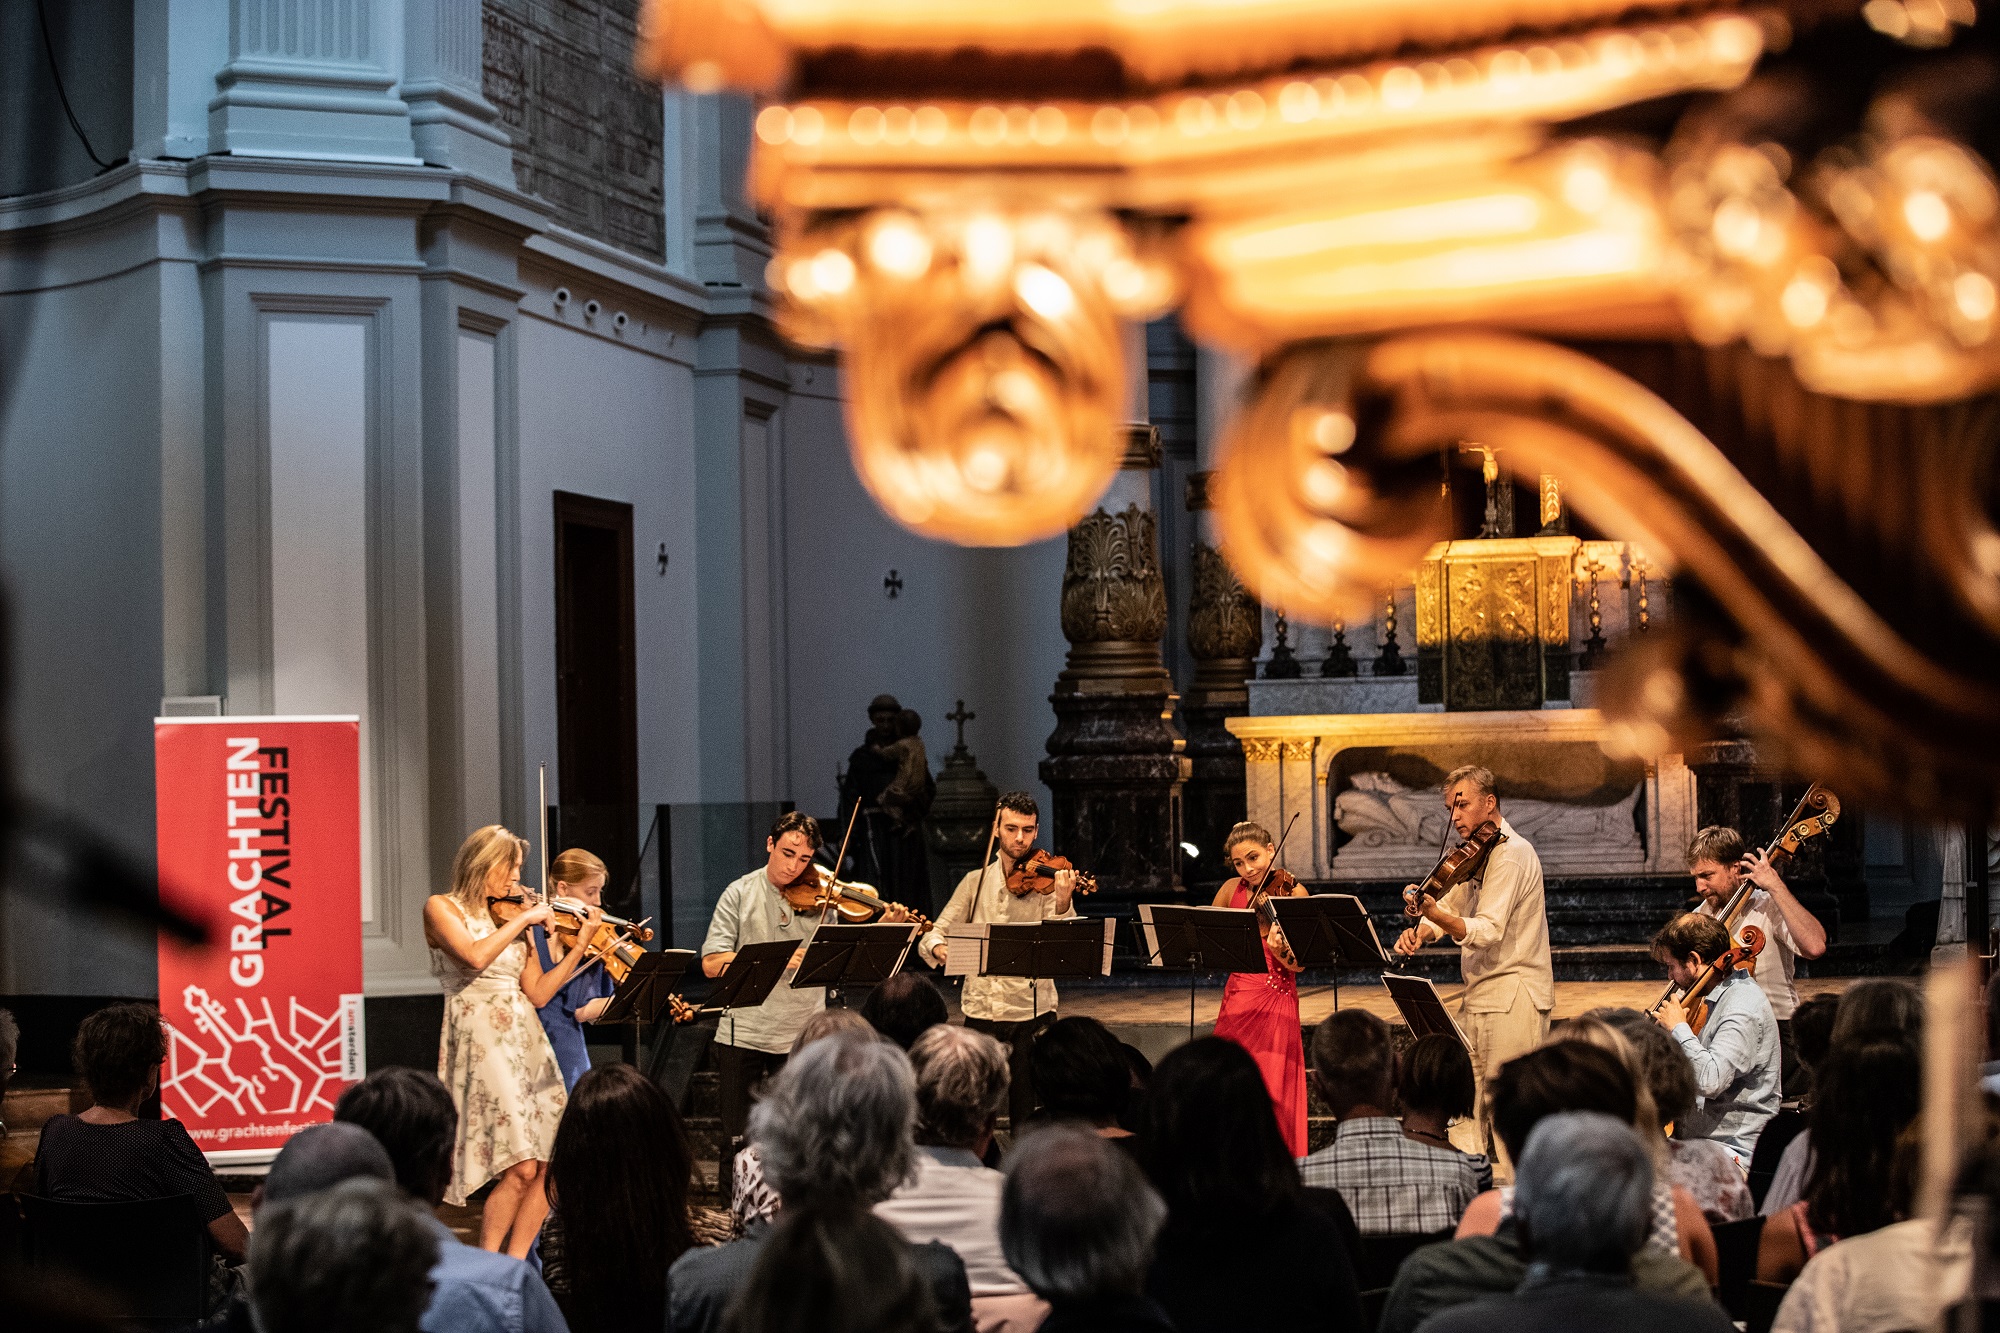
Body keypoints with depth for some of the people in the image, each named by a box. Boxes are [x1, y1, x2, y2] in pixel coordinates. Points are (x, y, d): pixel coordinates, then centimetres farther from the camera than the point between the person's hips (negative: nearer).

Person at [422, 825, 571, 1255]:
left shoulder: (512, 919, 17)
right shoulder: (442, 907, 1)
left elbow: (537, 991, 12)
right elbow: (474, 956, -18)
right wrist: (523, 918, -10)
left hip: (527, 1040, 7)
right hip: (480, 1040, -7)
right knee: (519, 1168, -16)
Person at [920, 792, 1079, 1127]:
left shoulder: (1044, 882, 0)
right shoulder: (976, 882, 9)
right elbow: (933, 935, 8)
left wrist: (1062, 903, -32)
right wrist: (938, 948, -15)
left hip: (1032, 1015, -2)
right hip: (980, 1012, 2)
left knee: (1030, 1118, -4)